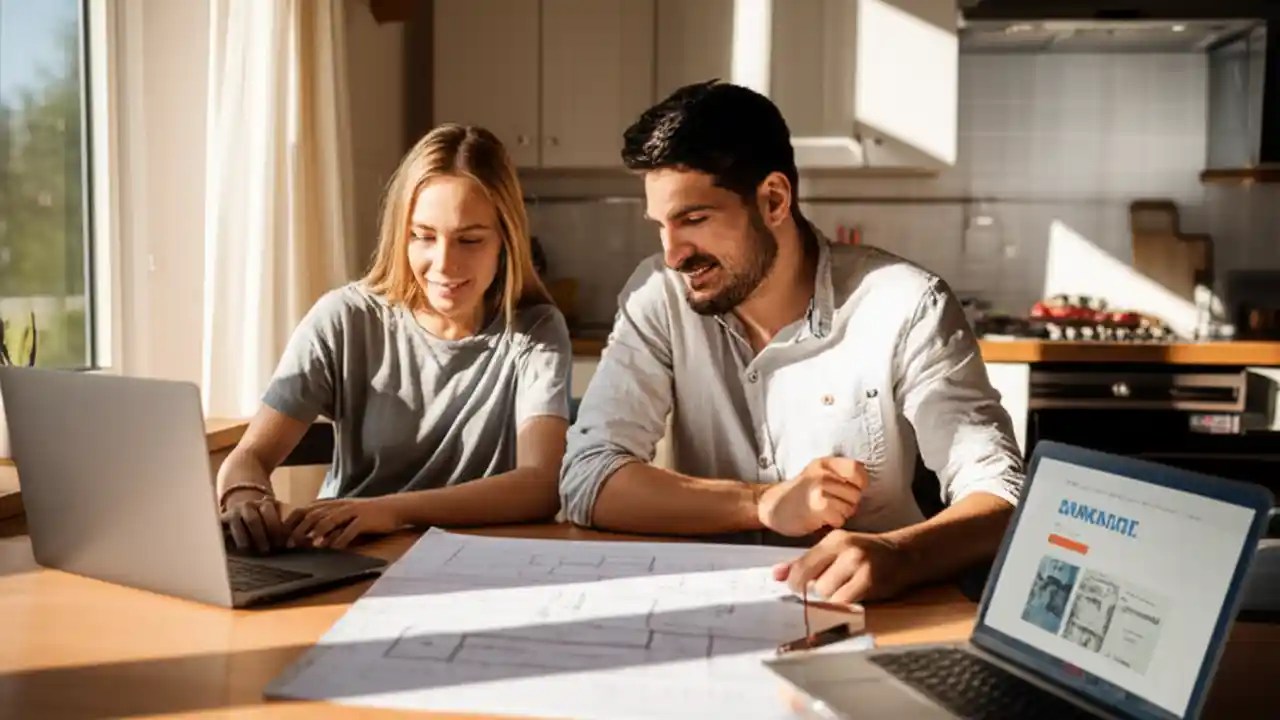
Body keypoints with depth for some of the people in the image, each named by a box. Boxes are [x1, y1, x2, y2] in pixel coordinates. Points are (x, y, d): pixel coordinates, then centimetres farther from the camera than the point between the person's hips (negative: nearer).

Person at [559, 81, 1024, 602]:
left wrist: (895, 556, -36)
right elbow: (584, 479, -10)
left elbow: (1000, 495, -16)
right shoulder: (660, 296, -4)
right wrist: (764, 503, -21)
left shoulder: (905, 305, -11)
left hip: (872, 613, -1)